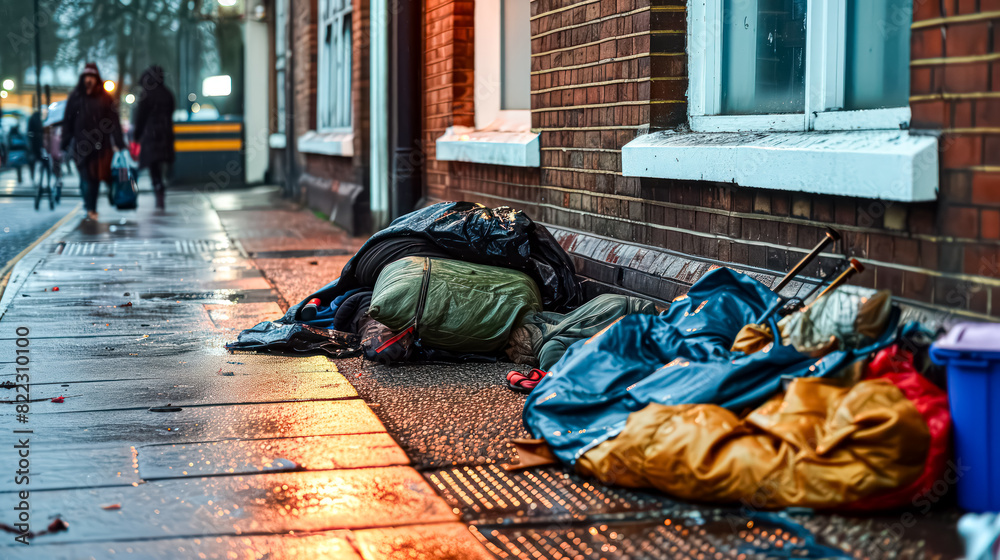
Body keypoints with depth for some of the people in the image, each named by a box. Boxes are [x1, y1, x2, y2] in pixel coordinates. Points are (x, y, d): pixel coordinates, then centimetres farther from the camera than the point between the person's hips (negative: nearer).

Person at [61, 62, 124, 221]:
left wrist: (118, 143, -6)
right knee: (86, 176, -8)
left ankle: (91, 209, 15)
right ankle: (90, 209, -9)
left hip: (100, 144, 1)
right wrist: (65, 143, -1)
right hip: (81, 143, -1)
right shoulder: (75, 97, 5)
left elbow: (113, 121, 1)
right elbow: (67, 121, 6)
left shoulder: (104, 98, 5)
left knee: (95, 177, 3)